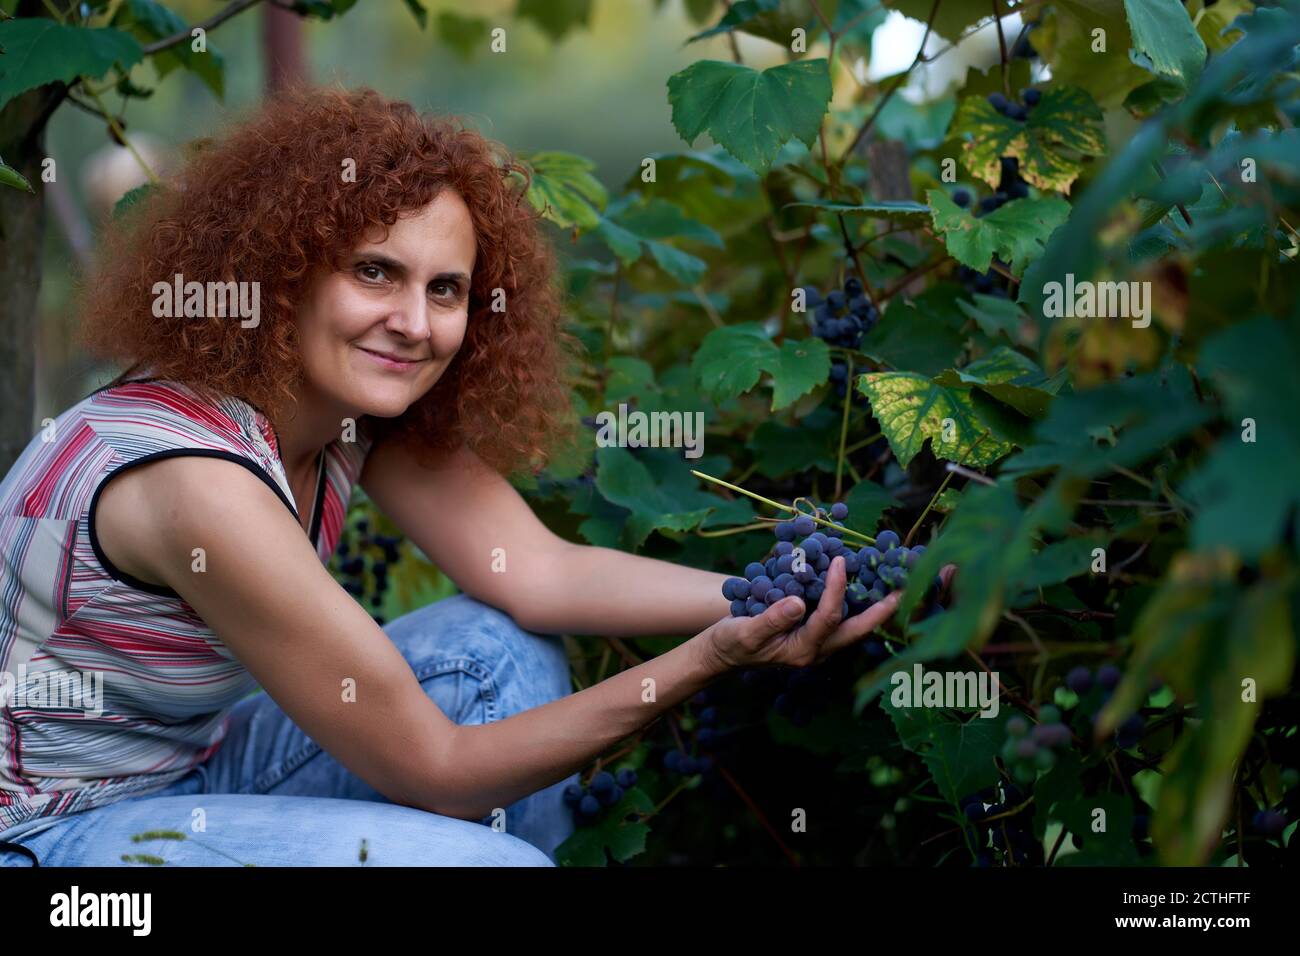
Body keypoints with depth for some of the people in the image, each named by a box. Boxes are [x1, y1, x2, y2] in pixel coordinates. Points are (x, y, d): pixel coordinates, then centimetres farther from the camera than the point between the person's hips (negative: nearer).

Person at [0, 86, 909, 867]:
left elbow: (540, 570, -12)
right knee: (483, 857, -23)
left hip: (191, 766, 9)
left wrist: (765, 594, -23)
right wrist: (707, 661, -30)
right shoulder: (201, 479, -30)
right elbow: (431, 771, -25)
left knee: (500, 649, -3)